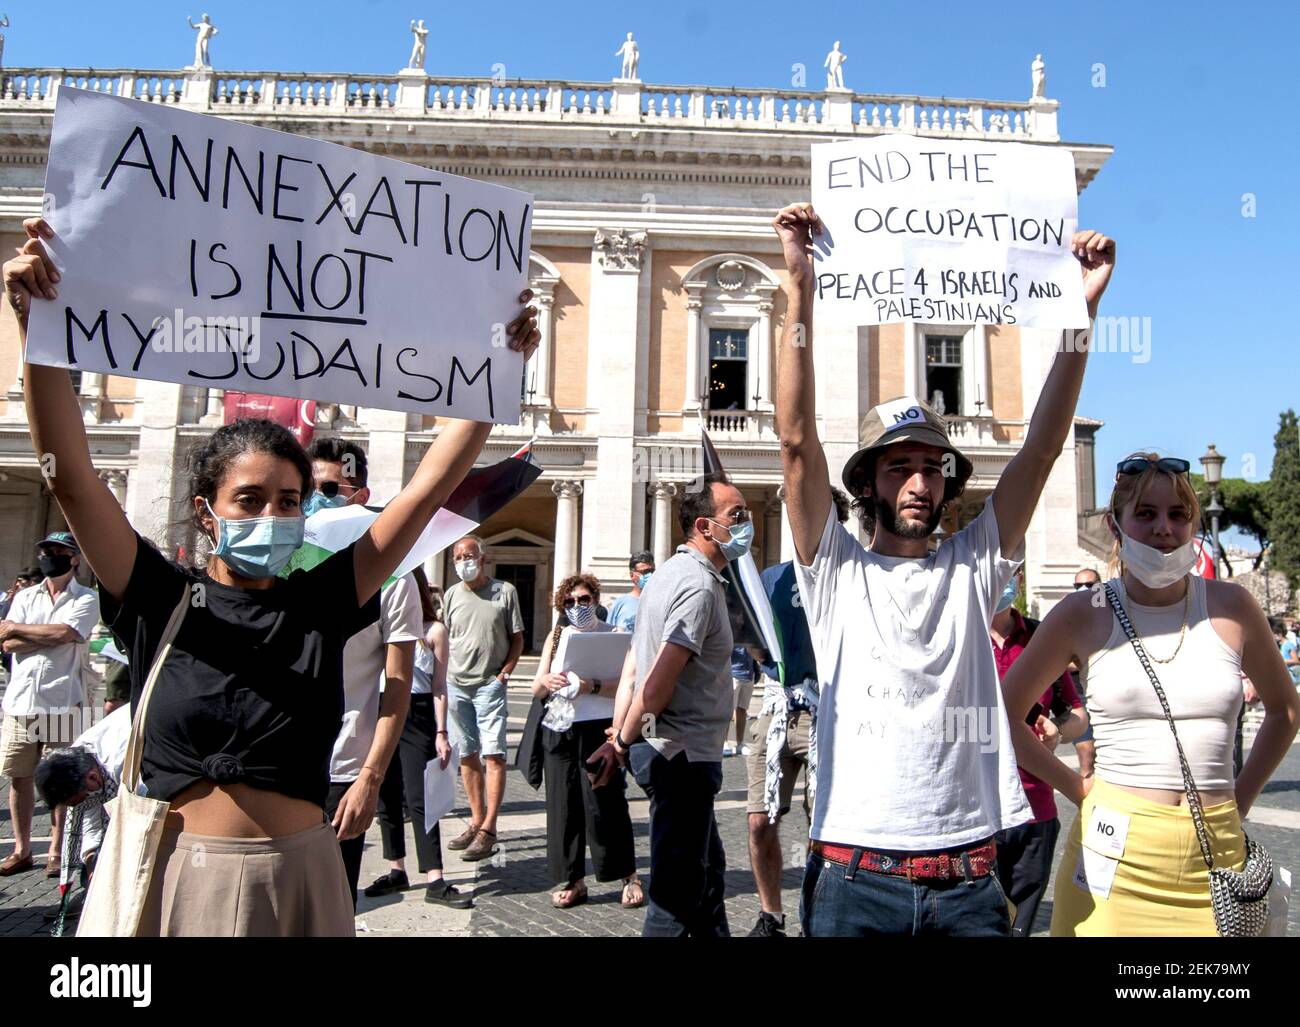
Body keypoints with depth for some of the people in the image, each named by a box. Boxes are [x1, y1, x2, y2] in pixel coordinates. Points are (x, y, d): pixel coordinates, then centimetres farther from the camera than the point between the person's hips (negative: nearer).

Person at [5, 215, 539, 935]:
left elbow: (429, 488, -6)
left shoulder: (322, 604, -3)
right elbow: (71, 475, -13)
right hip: (177, 877, -1)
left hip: (298, 878, 1)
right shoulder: (162, 603, -5)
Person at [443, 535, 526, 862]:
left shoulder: (504, 591, 0)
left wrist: (505, 672, -8)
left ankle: (488, 830, -6)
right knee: (467, 756, 11)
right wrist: (442, 677, 5)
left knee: (493, 754, -9)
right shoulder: (452, 595, 10)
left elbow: (517, 639, 4)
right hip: (455, 685, 4)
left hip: (489, 684, -4)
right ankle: (476, 821, 22)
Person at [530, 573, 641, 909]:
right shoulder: (557, 635, 15)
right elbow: (536, 690, 12)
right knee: (563, 805, 5)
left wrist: (591, 686, -24)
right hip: (558, 730, 5)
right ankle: (574, 881, 18)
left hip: (598, 728, -4)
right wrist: (546, 681, -10)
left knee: (604, 804, -5)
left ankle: (629, 876, 12)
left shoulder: (612, 634, 1)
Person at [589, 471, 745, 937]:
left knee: (707, 869, 23)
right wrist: (624, 741, -12)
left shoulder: (667, 574, 12)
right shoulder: (700, 586, -19)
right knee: (680, 887, 2)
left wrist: (620, 737, 11)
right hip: (685, 756, -10)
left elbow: (632, 669, 12)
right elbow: (658, 682, -25)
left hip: (662, 751, 10)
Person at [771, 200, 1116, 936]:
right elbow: (797, 438, -11)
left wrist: (1082, 305, -6)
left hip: (970, 879, 2)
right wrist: (800, 286, -17)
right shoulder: (837, 571, 0)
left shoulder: (973, 566, 6)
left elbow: (1045, 444, 0)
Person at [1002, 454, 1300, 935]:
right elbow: (1004, 715, 5)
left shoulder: (1230, 606, 1)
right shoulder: (1083, 614, -4)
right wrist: (1077, 788, 0)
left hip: (1216, 852, 2)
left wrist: (1240, 798, 10)